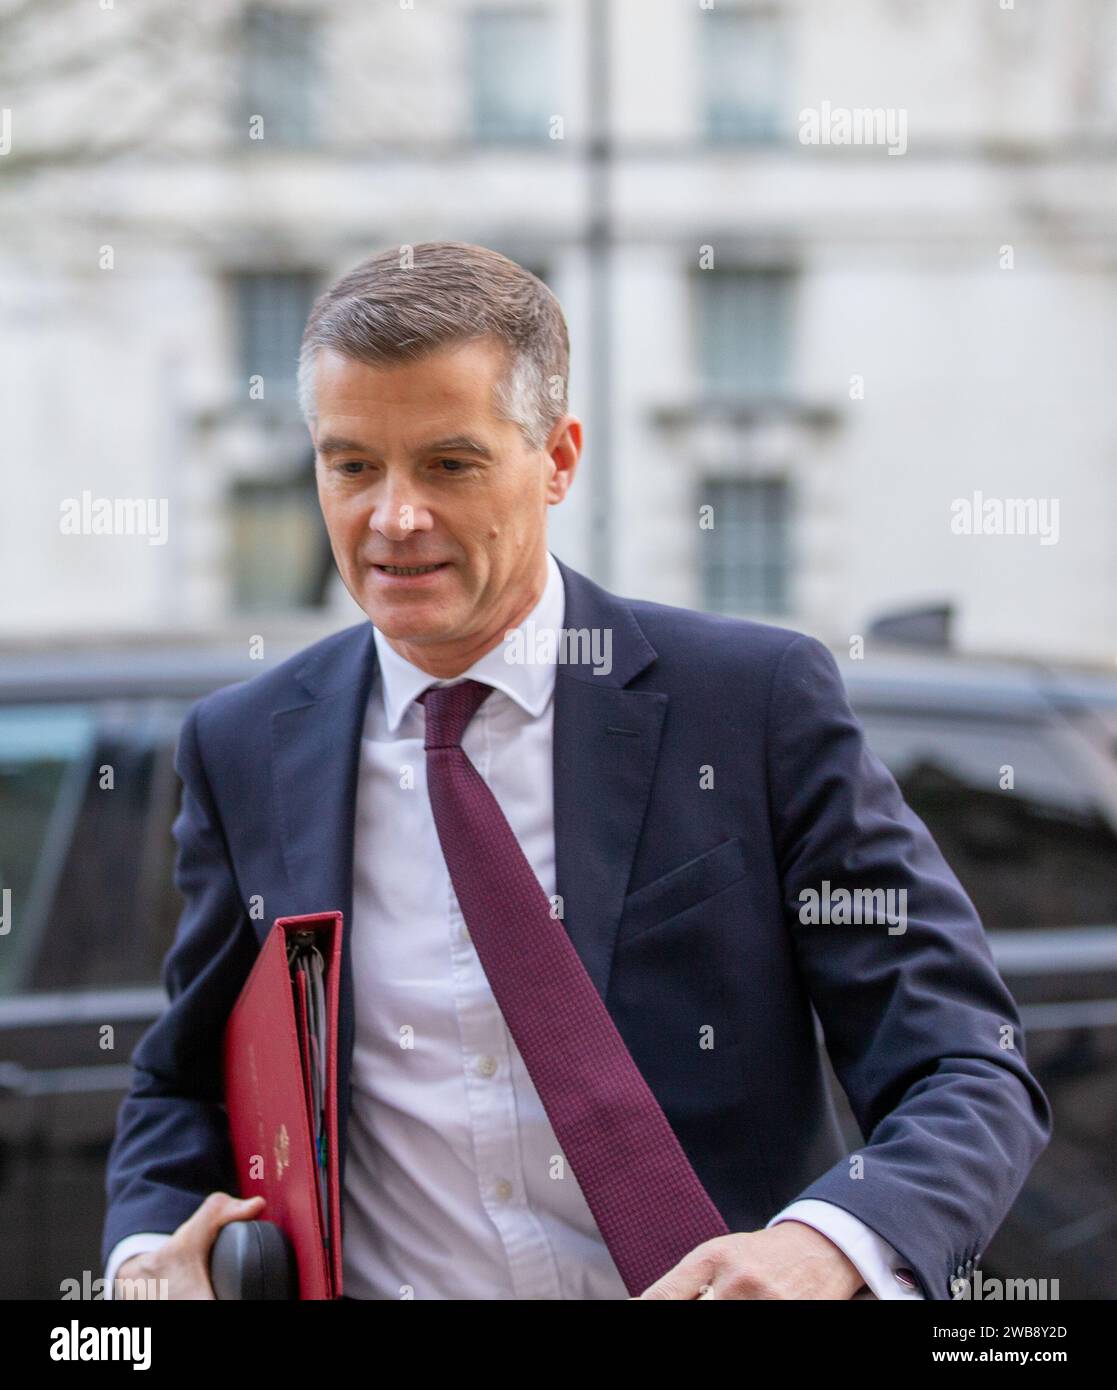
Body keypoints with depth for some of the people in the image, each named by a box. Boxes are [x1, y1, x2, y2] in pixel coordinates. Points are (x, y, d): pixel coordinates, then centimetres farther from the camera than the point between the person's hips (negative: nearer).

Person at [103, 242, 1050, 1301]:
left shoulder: (759, 703, -6)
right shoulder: (243, 751, 3)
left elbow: (972, 1076, -6)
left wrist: (827, 1245, -25)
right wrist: (147, 1249, -5)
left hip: (711, 1275, -3)